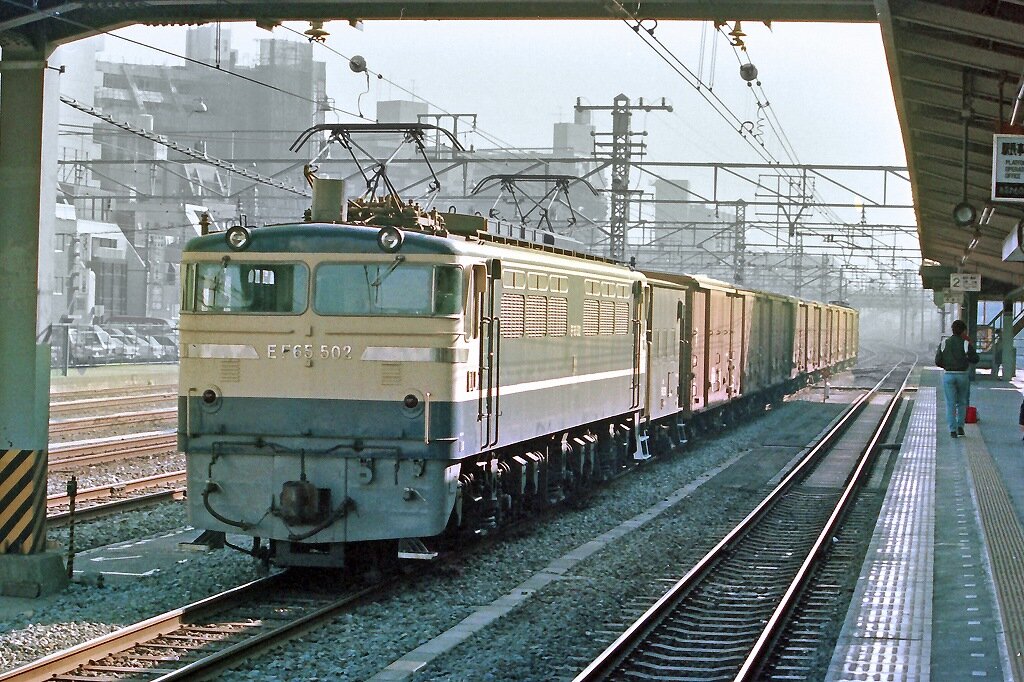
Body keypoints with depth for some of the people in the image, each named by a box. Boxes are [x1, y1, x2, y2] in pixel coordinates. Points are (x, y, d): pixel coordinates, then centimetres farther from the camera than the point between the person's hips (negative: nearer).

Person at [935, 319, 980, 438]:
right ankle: (960, 425, 9)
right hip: (963, 375, -1)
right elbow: (975, 359, -4)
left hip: (948, 375, 1)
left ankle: (952, 429, -5)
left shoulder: (944, 344, 0)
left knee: (950, 403, 3)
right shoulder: (966, 344, -6)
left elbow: (938, 361, 0)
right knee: (962, 402, 17)